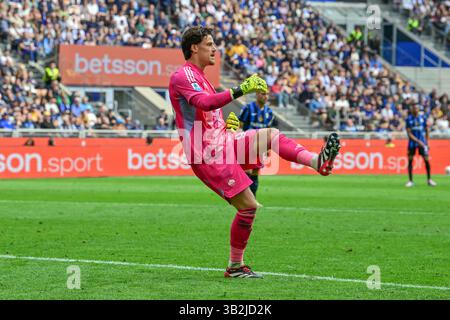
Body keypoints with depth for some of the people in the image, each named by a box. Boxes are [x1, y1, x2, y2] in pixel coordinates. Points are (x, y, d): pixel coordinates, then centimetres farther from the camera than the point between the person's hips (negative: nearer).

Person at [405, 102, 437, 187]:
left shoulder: (423, 117, 2)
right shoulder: (409, 119, -4)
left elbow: (426, 130, 11)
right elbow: (409, 133, -9)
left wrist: (426, 141, 11)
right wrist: (418, 141, -19)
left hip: (422, 142, 1)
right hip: (412, 142, -1)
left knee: (426, 160, -4)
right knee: (410, 160, 0)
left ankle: (429, 180, 7)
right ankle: (410, 181, 9)